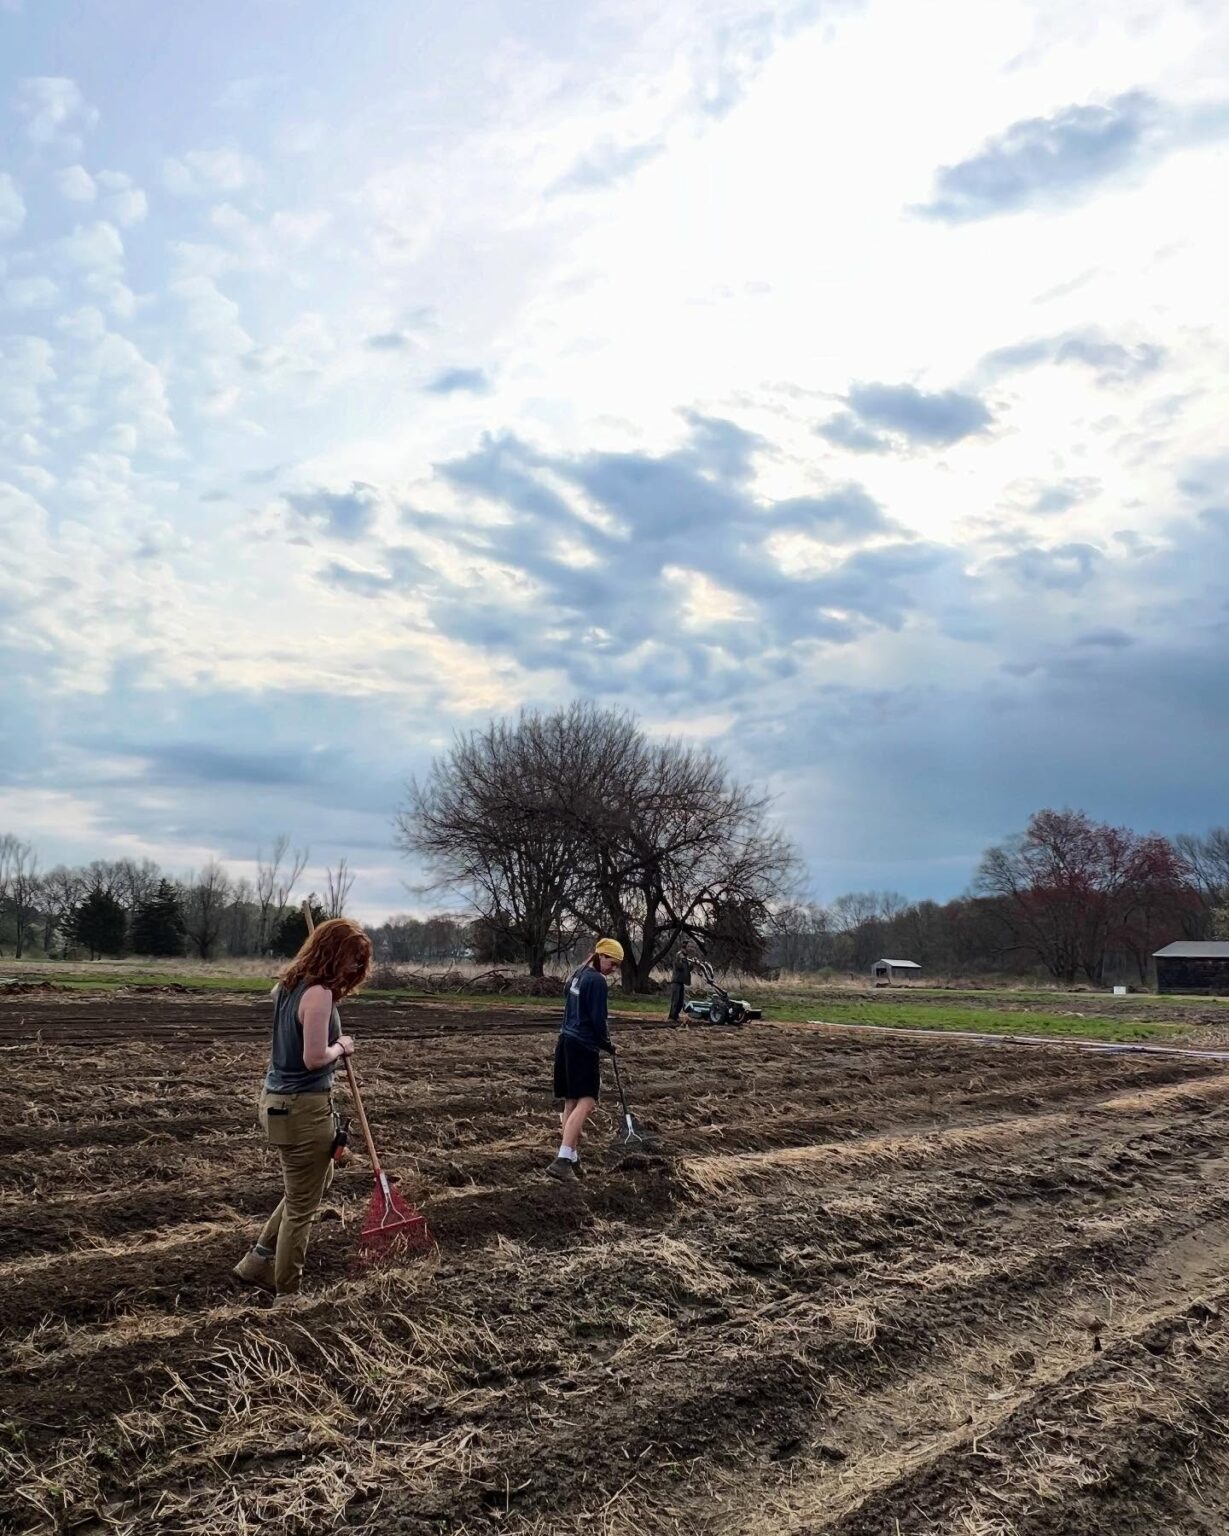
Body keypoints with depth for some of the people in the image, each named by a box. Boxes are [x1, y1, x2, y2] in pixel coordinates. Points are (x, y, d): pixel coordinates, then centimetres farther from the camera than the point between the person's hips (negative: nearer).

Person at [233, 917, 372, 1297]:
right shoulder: (319, 994, -23)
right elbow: (315, 1058, -25)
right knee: (302, 1206, 7)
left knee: (319, 1180, 27)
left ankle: (258, 1261, 32)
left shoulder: (290, 984, 6)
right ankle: (288, 1293, 21)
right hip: (303, 1107, -10)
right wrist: (341, 1047, -7)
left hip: (278, 1099, 10)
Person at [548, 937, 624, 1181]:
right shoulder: (597, 981, -12)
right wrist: (607, 1044, 2)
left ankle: (571, 1157, 17)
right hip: (584, 1047, -10)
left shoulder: (578, 976, 15)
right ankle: (562, 1159, -21)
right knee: (586, 1102, -12)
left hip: (566, 1041, 10)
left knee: (571, 1103, 13)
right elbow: (598, 1019, -15)